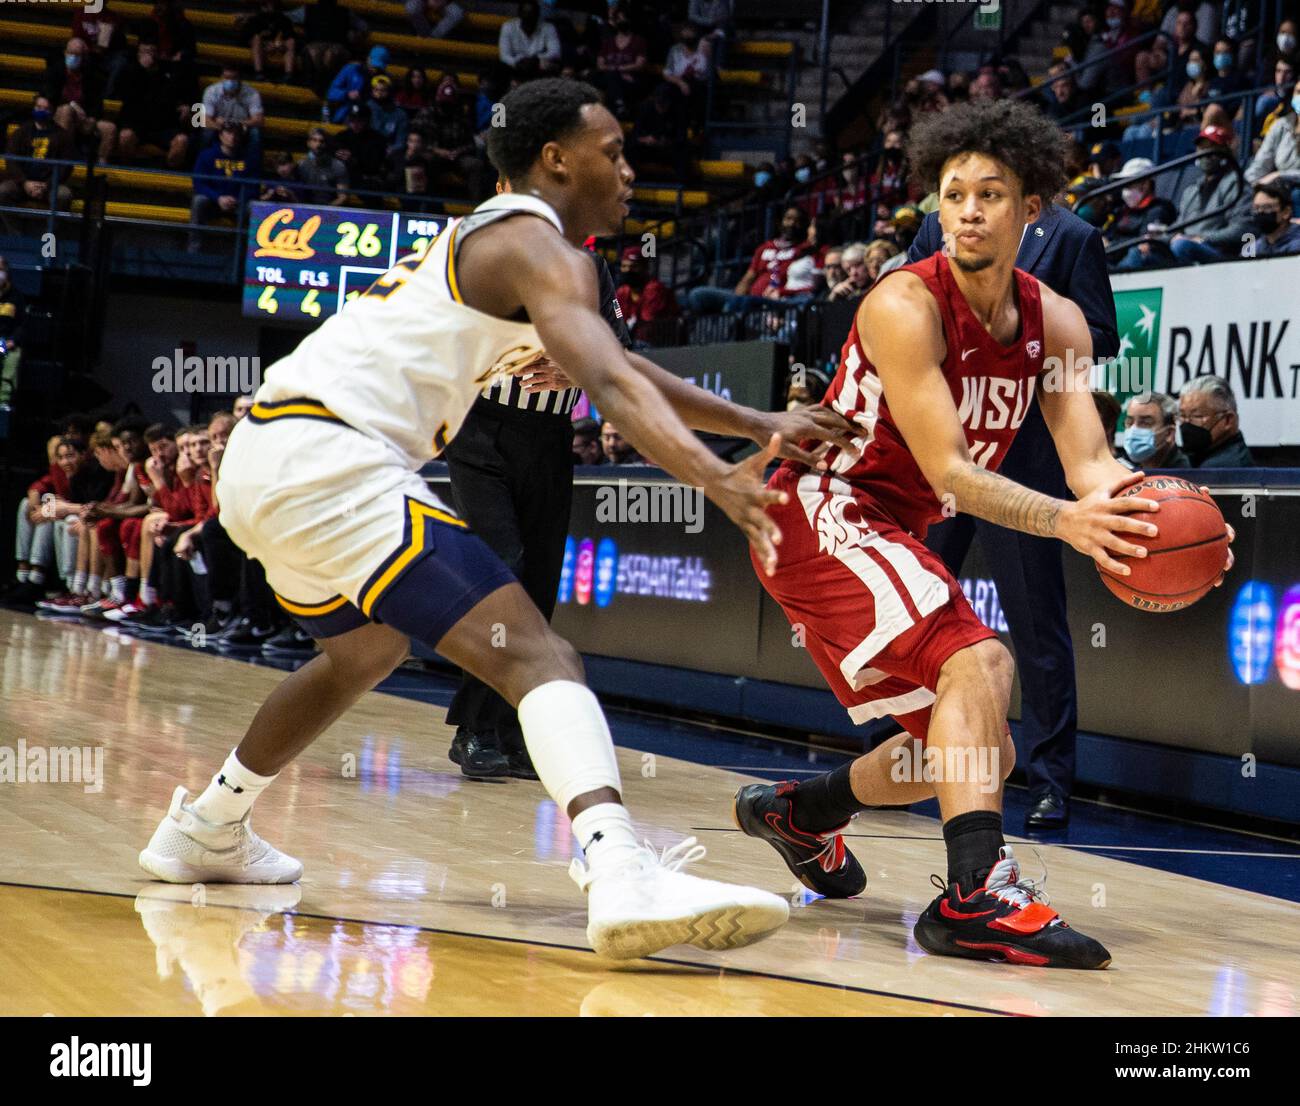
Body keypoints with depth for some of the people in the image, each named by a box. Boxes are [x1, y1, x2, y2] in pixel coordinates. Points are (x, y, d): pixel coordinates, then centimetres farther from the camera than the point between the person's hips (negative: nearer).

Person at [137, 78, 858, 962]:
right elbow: (609, 384, -24)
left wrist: (758, 423, 31)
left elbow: (616, 365, 34)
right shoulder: (539, 246, -4)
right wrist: (717, 478, -37)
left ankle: (204, 832, 49)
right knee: (535, 652, -19)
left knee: (368, 649, 35)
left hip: (263, 459, 11)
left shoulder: (485, 240, 26)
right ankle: (622, 876, -40)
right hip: (327, 463, -11)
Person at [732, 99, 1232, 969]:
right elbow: (948, 470, -28)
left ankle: (797, 812, 36)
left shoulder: (1055, 323, -2)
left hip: (893, 534, 8)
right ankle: (975, 897, -37)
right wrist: (1064, 520, -43)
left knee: (977, 751, 14)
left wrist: (1146, 508, -33)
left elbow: (1091, 459, -11)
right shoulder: (906, 306, -22)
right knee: (978, 661, -30)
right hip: (820, 509, -8)